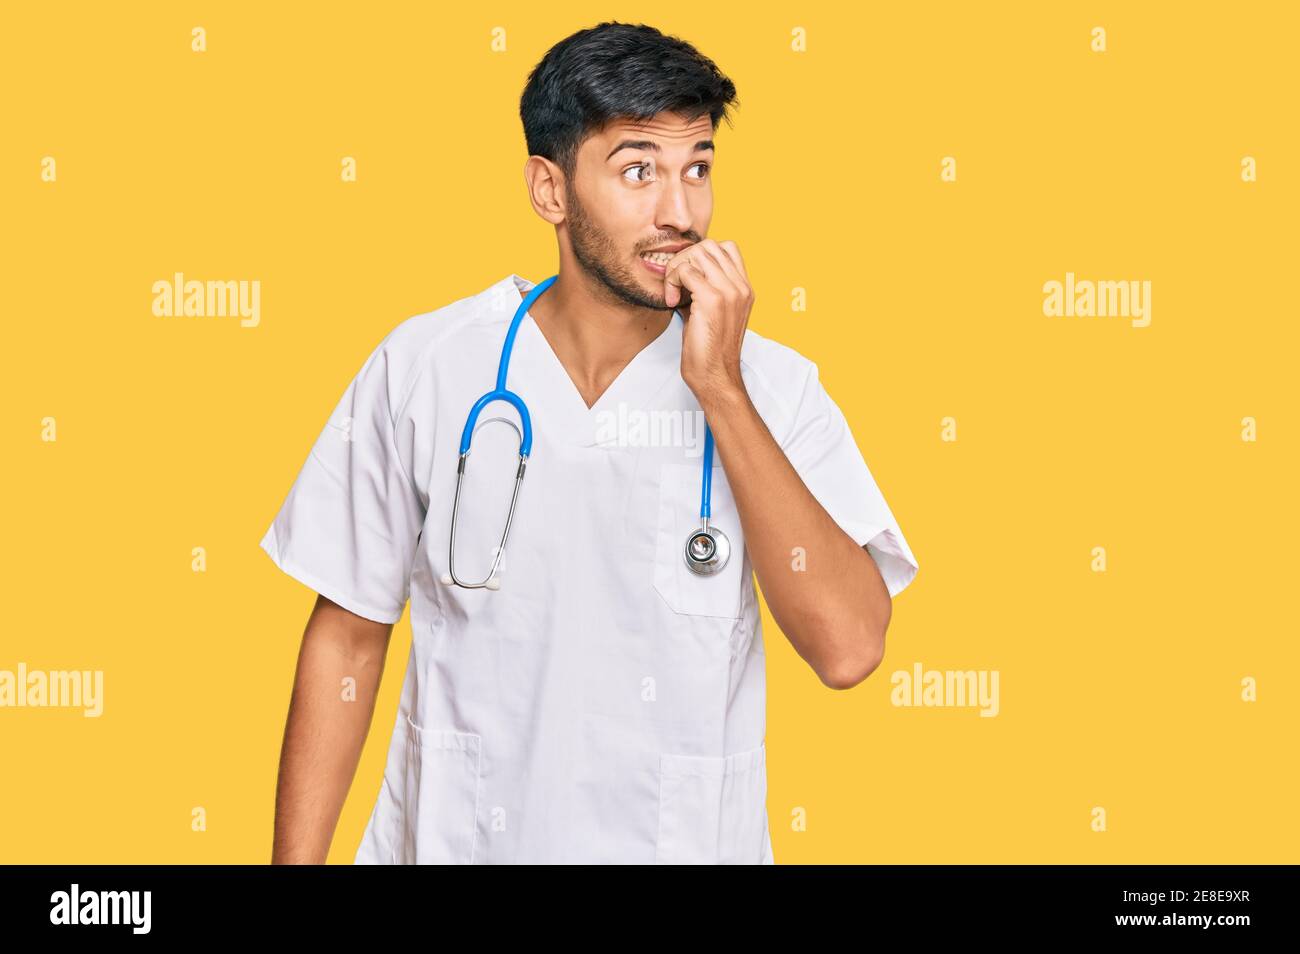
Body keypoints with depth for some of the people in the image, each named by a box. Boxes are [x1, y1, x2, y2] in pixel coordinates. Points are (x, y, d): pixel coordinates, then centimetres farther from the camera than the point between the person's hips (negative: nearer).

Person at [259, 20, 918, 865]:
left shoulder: (774, 388, -9)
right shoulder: (425, 368, -9)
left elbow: (848, 648, -20)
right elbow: (348, 637, -2)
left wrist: (720, 386, -21)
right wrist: (295, 860, -4)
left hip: (687, 842, 0)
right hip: (453, 837, 0)